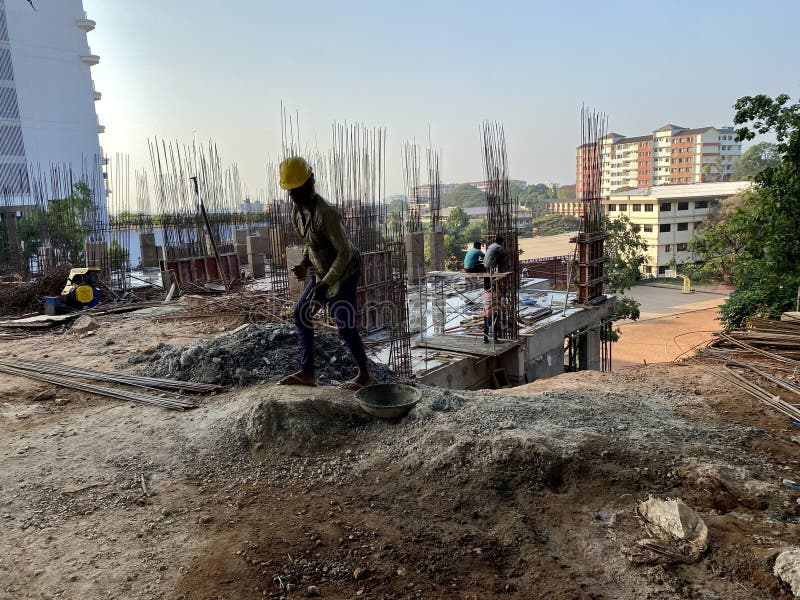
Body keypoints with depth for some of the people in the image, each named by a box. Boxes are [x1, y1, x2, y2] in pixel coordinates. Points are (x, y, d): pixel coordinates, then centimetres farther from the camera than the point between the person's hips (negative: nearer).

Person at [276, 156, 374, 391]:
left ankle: (365, 375, 13)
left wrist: (325, 284, -29)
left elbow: (345, 253, -26)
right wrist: (303, 265, 0)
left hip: (344, 273, -9)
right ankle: (307, 372, 14)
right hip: (322, 271, 9)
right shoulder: (297, 210, 1)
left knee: (345, 326, -6)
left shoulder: (326, 214, -28)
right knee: (301, 314, 8)